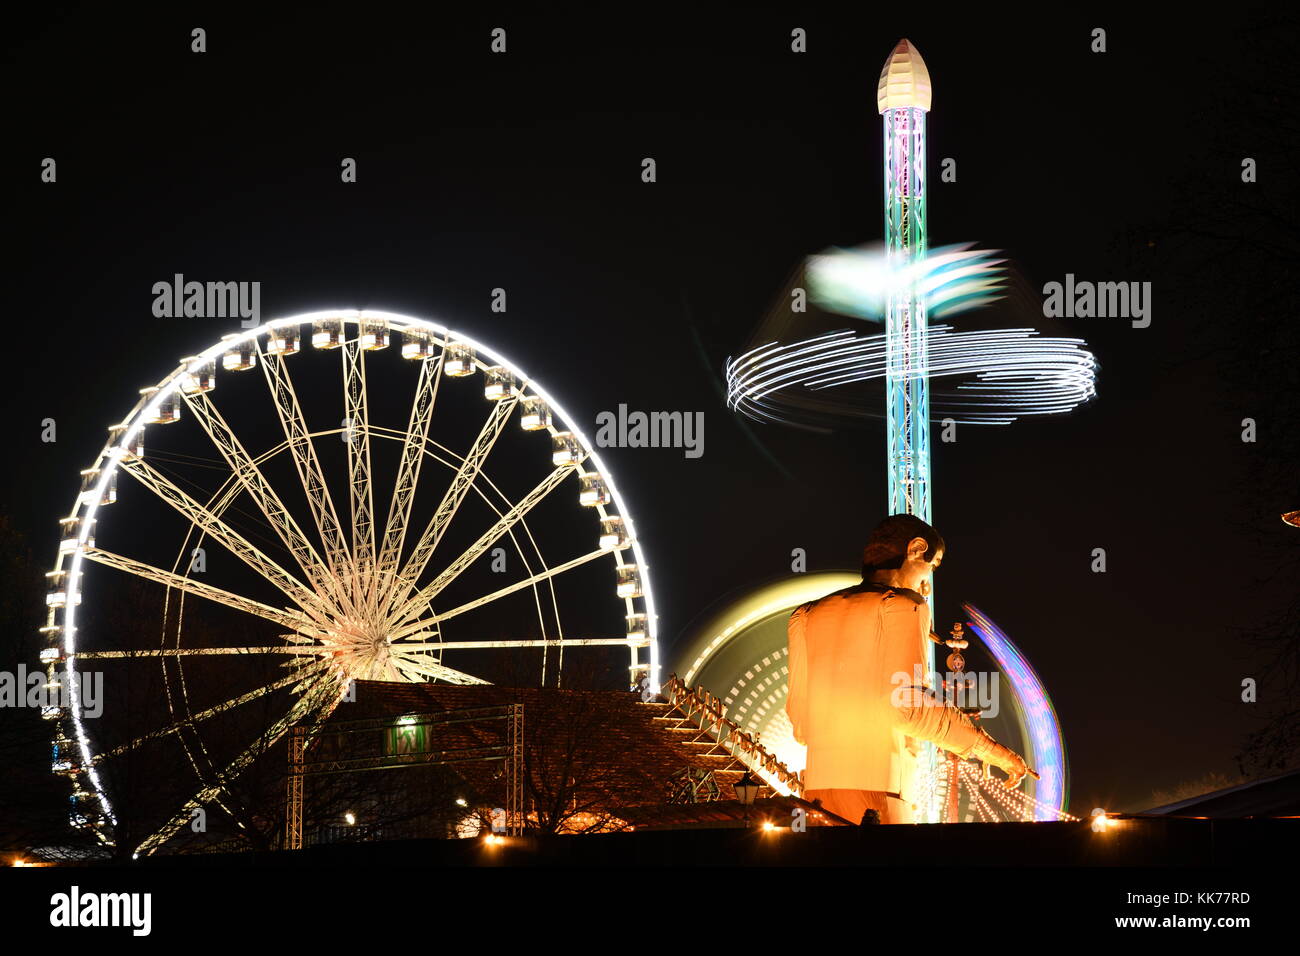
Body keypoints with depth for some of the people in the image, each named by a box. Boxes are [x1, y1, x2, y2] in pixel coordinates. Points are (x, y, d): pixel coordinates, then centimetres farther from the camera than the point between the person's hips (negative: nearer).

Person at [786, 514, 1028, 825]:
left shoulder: (808, 615, 20)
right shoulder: (903, 606, 2)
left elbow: (801, 726, 15)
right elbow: (905, 703, -13)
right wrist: (988, 748, -10)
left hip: (817, 787, 6)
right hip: (876, 789, -6)